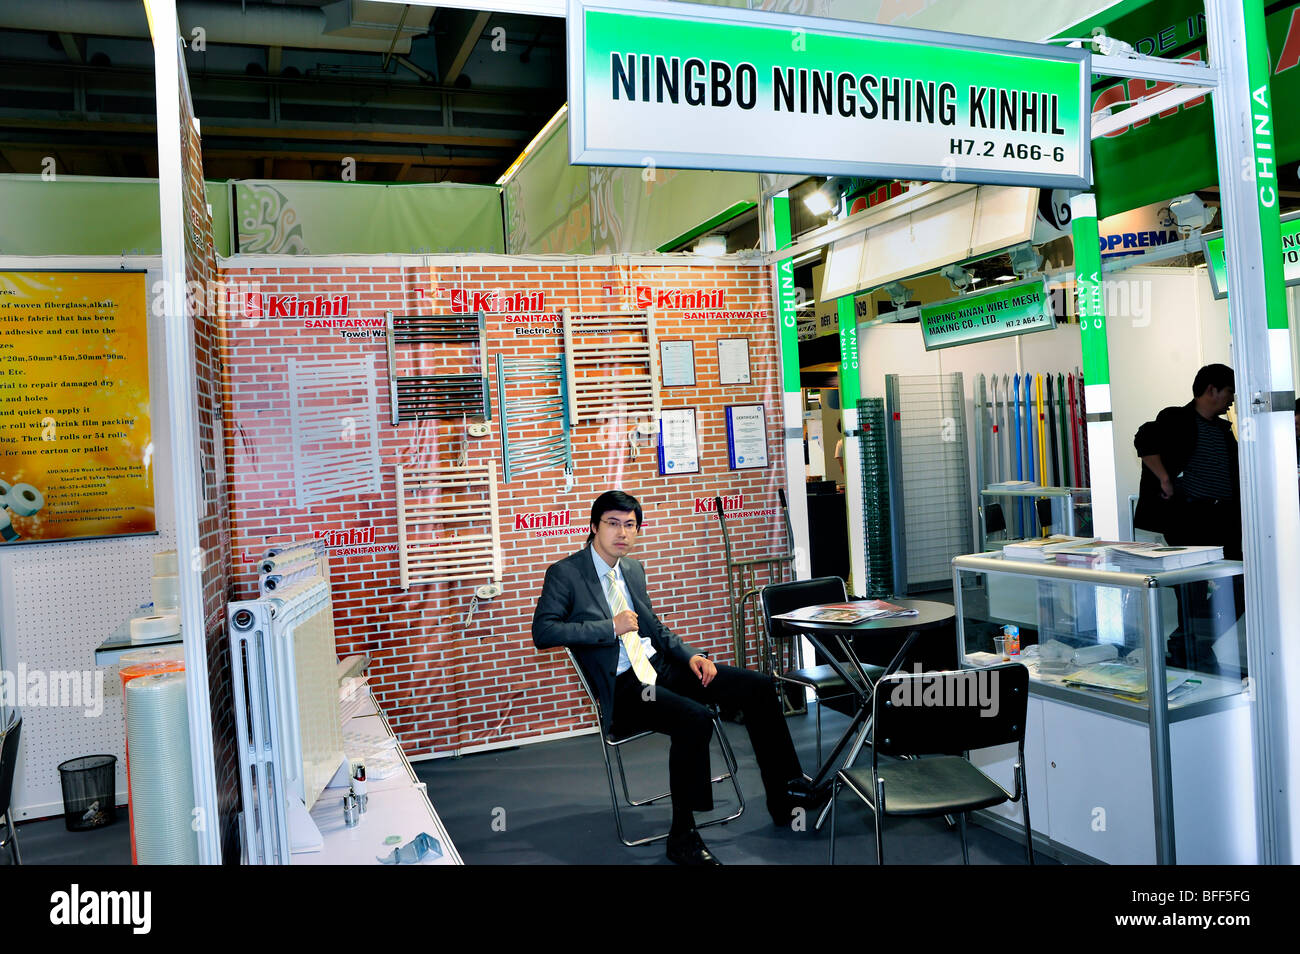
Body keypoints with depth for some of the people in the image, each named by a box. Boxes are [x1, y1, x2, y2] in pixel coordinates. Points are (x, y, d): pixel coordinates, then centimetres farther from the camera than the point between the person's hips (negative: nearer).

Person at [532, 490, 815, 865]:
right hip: (622, 687, -7)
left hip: (662, 666, 7)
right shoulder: (564, 574, -4)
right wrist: (611, 628, -17)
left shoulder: (633, 568, 16)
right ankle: (683, 837, -18)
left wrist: (690, 655, 4)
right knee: (695, 718, -34)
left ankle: (785, 797, 5)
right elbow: (542, 632, -14)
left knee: (758, 687, -7)